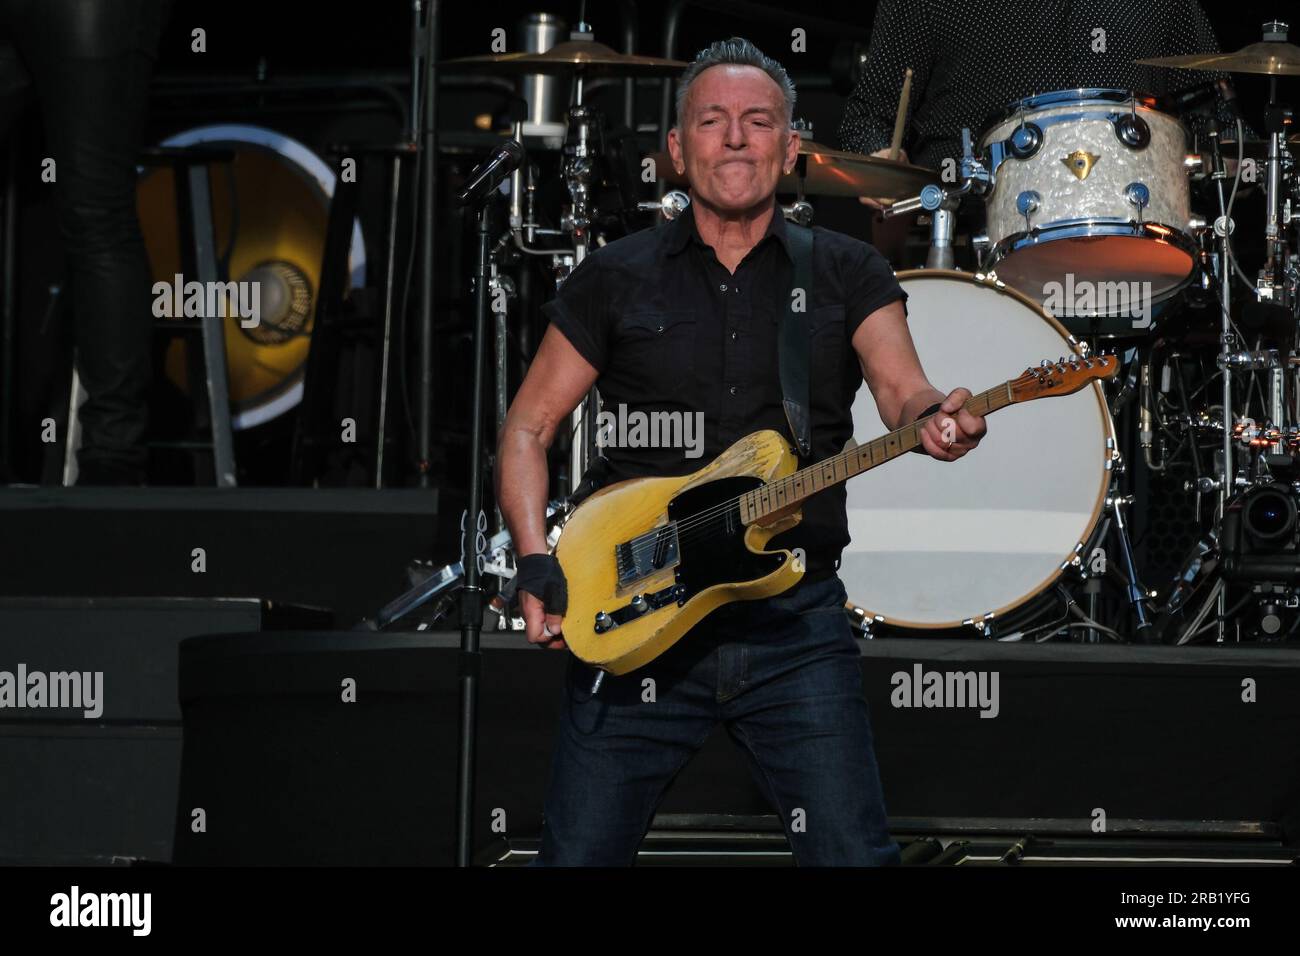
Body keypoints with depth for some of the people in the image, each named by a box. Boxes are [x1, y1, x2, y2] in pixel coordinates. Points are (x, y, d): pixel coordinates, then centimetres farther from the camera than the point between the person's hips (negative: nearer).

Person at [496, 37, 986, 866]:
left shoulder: (847, 275, 9)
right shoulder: (615, 282, 9)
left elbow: (903, 391, -6)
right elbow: (528, 429, 11)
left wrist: (939, 420, -31)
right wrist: (537, 564, -4)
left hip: (798, 619, 0)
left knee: (853, 857, -10)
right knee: (577, 856, -1)